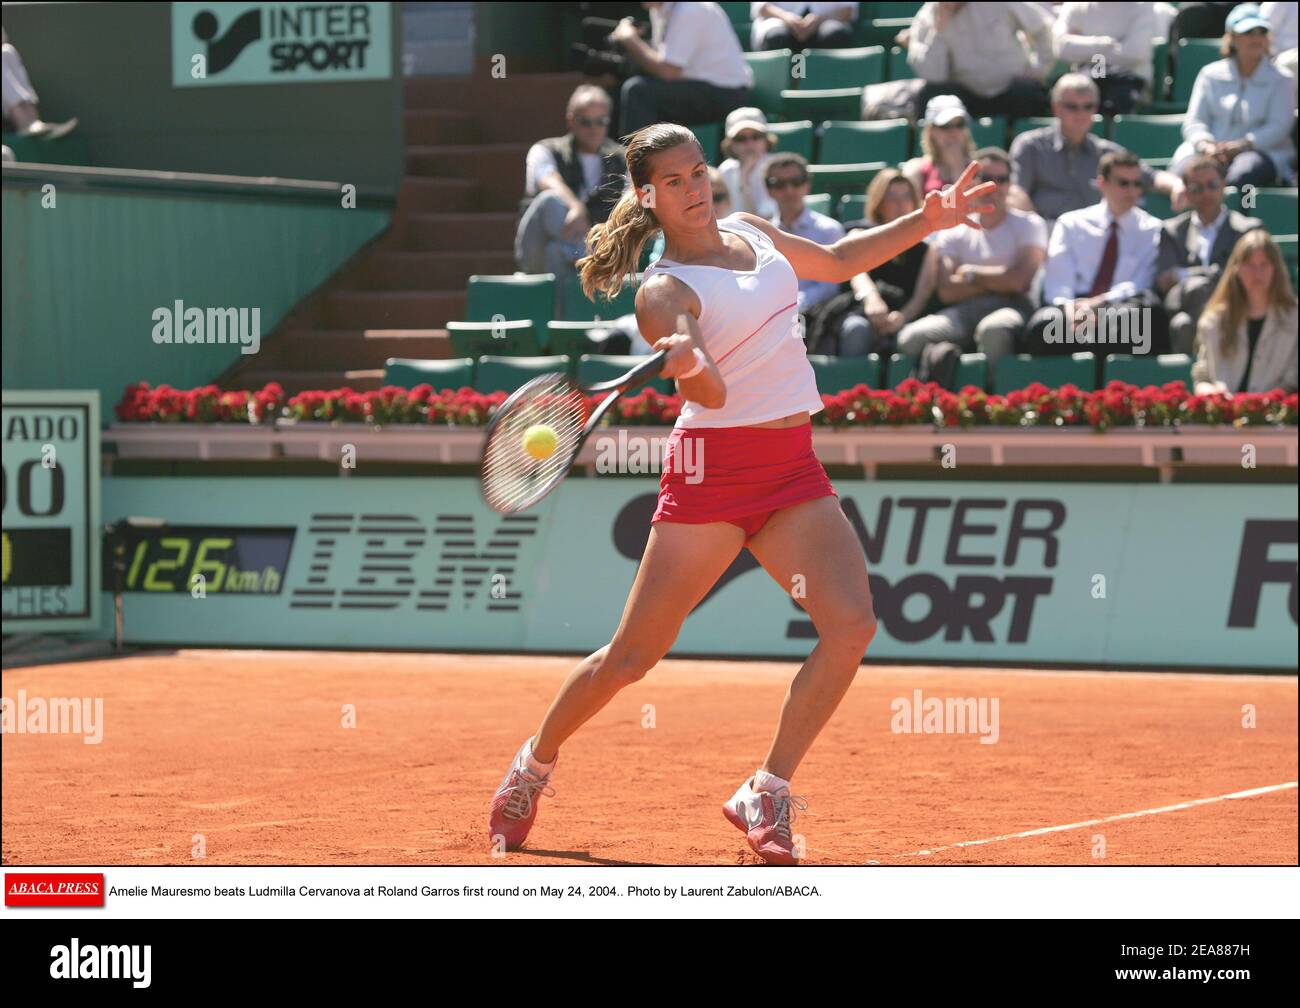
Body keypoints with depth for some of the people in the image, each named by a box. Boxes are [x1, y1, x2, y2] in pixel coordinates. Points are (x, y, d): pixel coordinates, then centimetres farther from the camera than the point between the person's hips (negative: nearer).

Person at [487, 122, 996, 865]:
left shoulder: (751, 232, 10)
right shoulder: (664, 292, -12)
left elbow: (838, 261, 28)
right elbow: (713, 393, -27)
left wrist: (927, 221, 21)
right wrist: (687, 364, -50)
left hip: (793, 467, 6)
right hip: (713, 466, -6)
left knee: (852, 623, -15)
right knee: (635, 654, -2)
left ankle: (767, 795, -7)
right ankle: (536, 764, 24)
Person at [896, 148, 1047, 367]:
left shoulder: (1029, 224, 14)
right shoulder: (954, 235, 20)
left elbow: (1020, 280, -2)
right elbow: (947, 291, 4)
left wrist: (973, 274, 9)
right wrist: (998, 279, 0)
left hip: (1011, 308, -3)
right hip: (964, 310, 3)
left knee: (994, 330, -43)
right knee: (912, 338, -30)